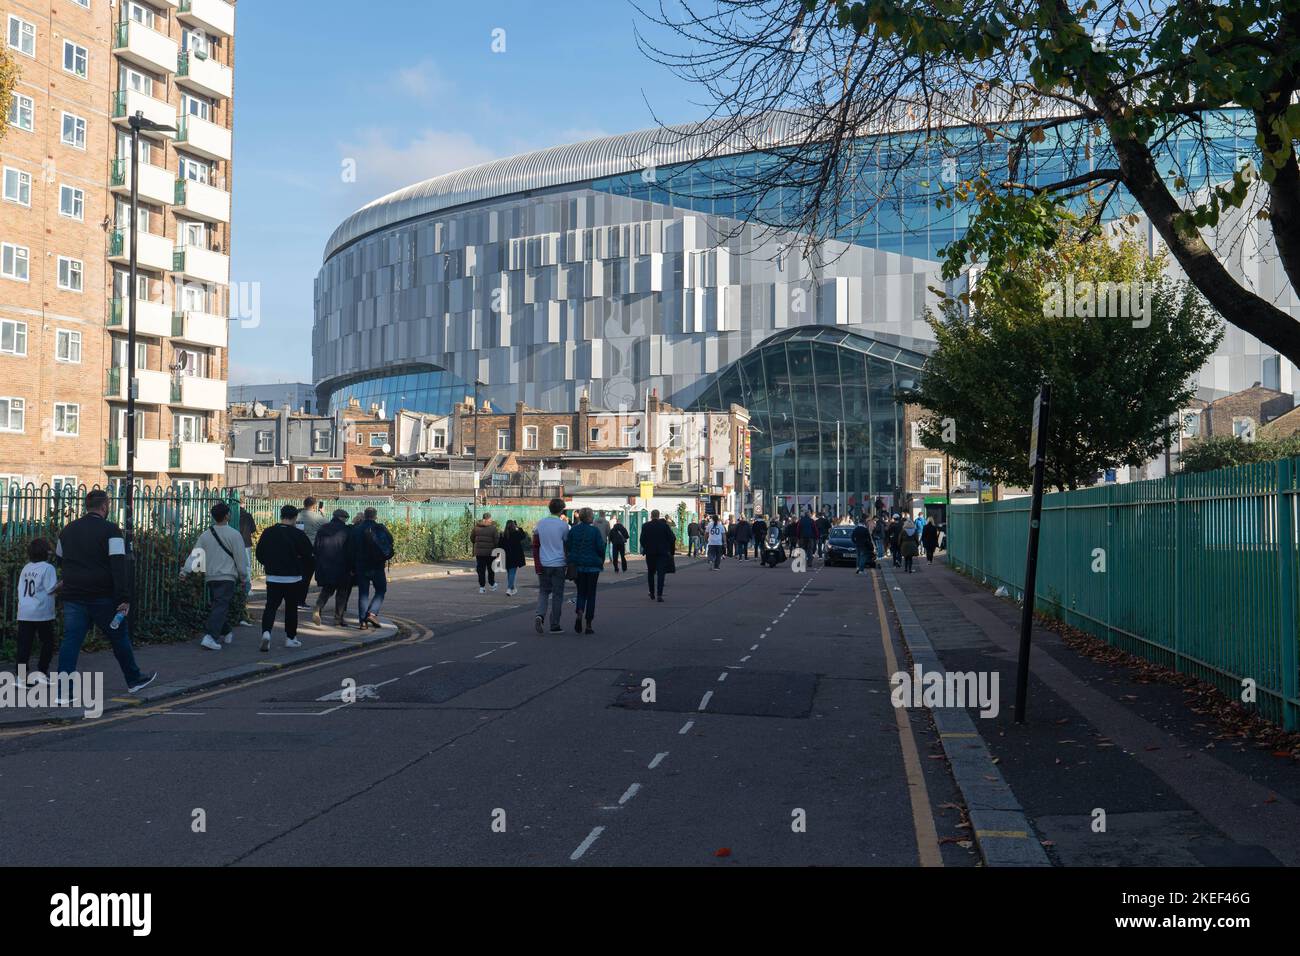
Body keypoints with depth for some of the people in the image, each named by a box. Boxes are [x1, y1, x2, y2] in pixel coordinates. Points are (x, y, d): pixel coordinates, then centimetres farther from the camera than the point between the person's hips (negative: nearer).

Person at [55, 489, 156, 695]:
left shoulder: (68, 530, 11)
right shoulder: (110, 530, -8)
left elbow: (59, 559, 24)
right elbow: (118, 566, -16)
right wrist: (124, 598, -19)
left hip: (73, 595, 5)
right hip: (102, 598, -5)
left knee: (71, 640, 4)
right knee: (119, 637, 9)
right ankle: (134, 679, 22)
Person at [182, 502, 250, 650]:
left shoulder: (205, 535, 7)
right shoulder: (234, 535, -7)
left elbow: (195, 554, -1)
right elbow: (241, 560, -5)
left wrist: (186, 570, -3)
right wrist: (244, 578, 4)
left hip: (210, 577, 6)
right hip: (227, 577, -5)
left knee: (216, 606, 19)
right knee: (221, 607, -8)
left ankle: (226, 633, 32)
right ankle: (209, 636, -21)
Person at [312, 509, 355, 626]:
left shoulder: (322, 529, 7)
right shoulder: (346, 530, -8)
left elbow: (315, 547, 10)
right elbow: (350, 551, -10)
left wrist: (319, 564, 18)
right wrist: (351, 568, -4)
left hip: (323, 567, 4)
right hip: (341, 567, -4)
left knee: (326, 590, 18)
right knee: (342, 592, 8)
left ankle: (318, 608, -7)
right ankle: (338, 618, 9)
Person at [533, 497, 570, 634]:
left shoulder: (540, 524, 3)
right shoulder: (563, 525, -8)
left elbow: (535, 546, 5)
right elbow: (567, 545, 0)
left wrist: (537, 565, 8)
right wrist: (568, 564, 12)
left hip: (543, 564, 3)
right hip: (558, 564, -3)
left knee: (543, 591, 15)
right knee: (557, 594, 5)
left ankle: (539, 615, -10)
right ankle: (555, 625, 8)